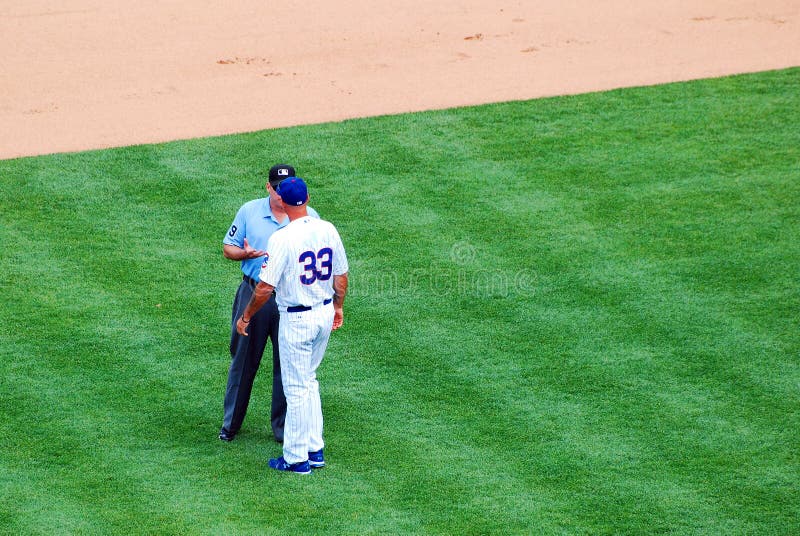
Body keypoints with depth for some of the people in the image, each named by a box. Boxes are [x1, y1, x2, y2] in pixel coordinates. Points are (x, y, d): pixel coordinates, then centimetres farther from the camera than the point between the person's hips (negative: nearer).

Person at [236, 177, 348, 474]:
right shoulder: (328, 230, -2)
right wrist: (338, 306, 24)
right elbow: (341, 275, 8)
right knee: (309, 381, 21)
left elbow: (265, 287, -19)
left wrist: (246, 316, -5)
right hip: (325, 313, 6)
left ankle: (297, 458, 9)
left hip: (297, 320, -6)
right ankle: (315, 449, 24)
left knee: (297, 388, 3)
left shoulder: (282, 238, -20)